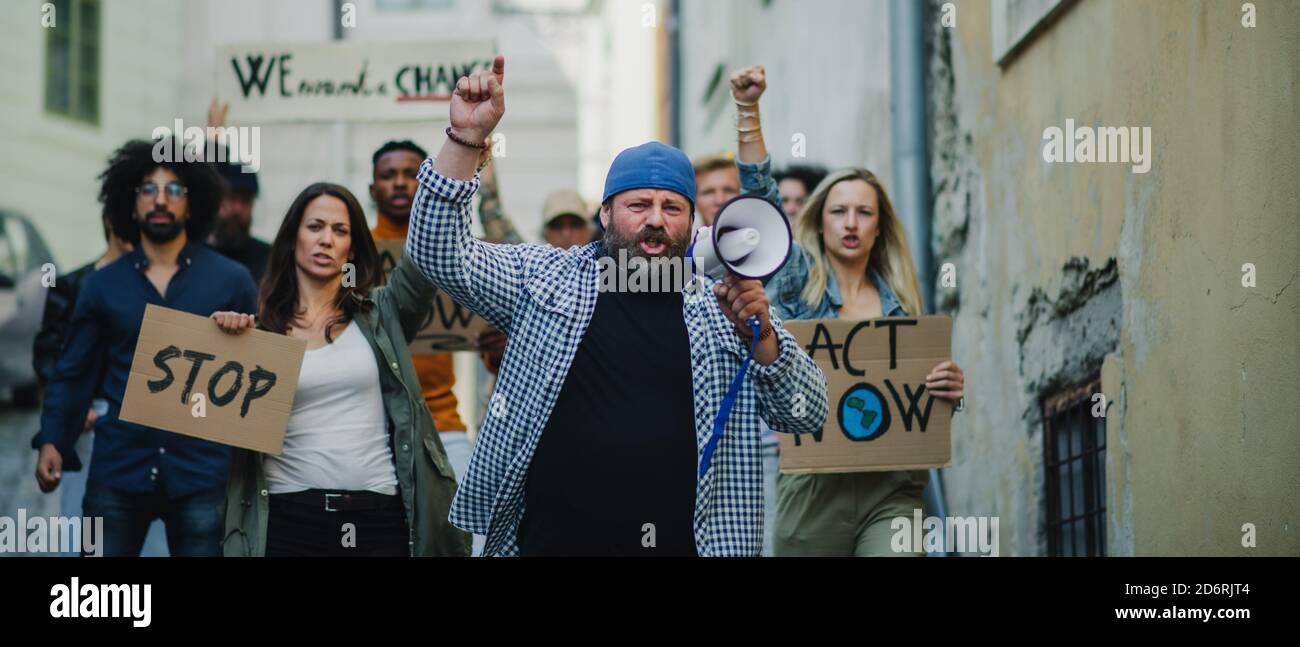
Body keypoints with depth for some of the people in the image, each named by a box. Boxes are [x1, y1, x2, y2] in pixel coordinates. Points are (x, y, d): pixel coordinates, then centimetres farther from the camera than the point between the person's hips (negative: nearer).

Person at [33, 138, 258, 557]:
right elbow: (73, 374, 10)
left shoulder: (232, 281, 4)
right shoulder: (101, 285, 9)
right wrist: (52, 441, -2)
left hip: (202, 471, -1)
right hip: (117, 470, 1)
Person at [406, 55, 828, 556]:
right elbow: (440, 255, -2)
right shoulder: (547, 277, 7)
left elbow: (806, 414, 3)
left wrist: (761, 336, -14)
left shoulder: (724, 309, 7)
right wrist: (465, 138, -12)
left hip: (682, 542, 1)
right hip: (548, 539, 0)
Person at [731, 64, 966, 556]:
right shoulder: (798, 282, 7)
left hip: (891, 488, 1)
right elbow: (761, 199, -5)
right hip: (812, 484, -1)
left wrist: (949, 390, -6)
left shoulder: (901, 304, 13)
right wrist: (748, 111, -15)